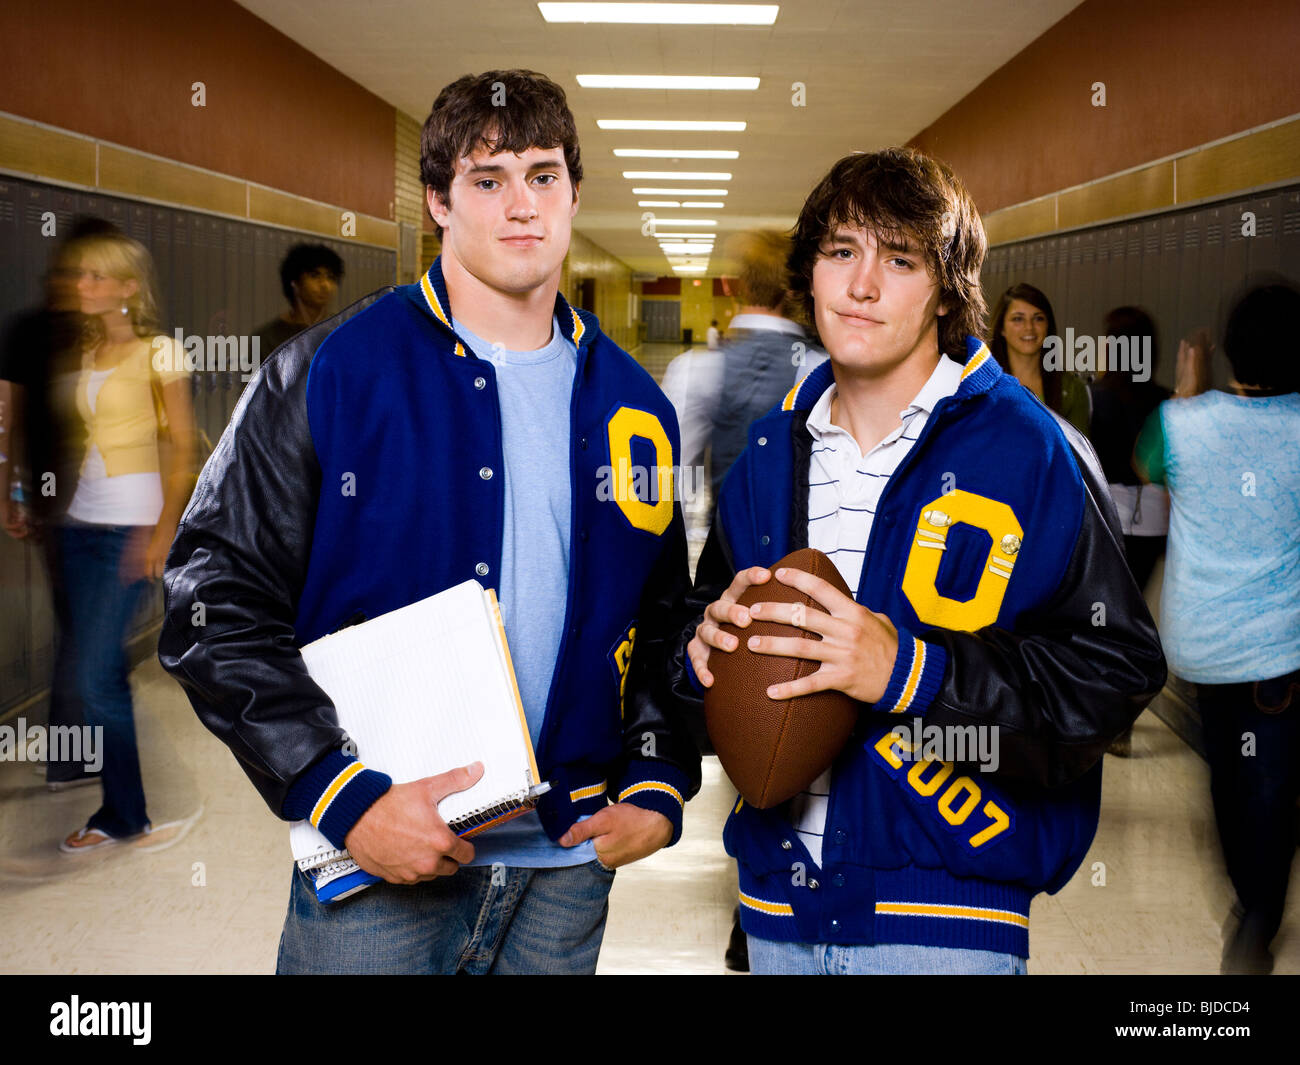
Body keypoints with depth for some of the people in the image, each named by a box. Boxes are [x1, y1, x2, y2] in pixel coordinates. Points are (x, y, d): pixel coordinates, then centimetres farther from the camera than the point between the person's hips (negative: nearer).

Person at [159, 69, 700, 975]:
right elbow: (214, 598, -9)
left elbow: (664, 622, 16)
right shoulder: (331, 372, -6)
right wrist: (346, 798, -17)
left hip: (568, 868, 4)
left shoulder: (632, 404, 7)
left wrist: (658, 786, 2)